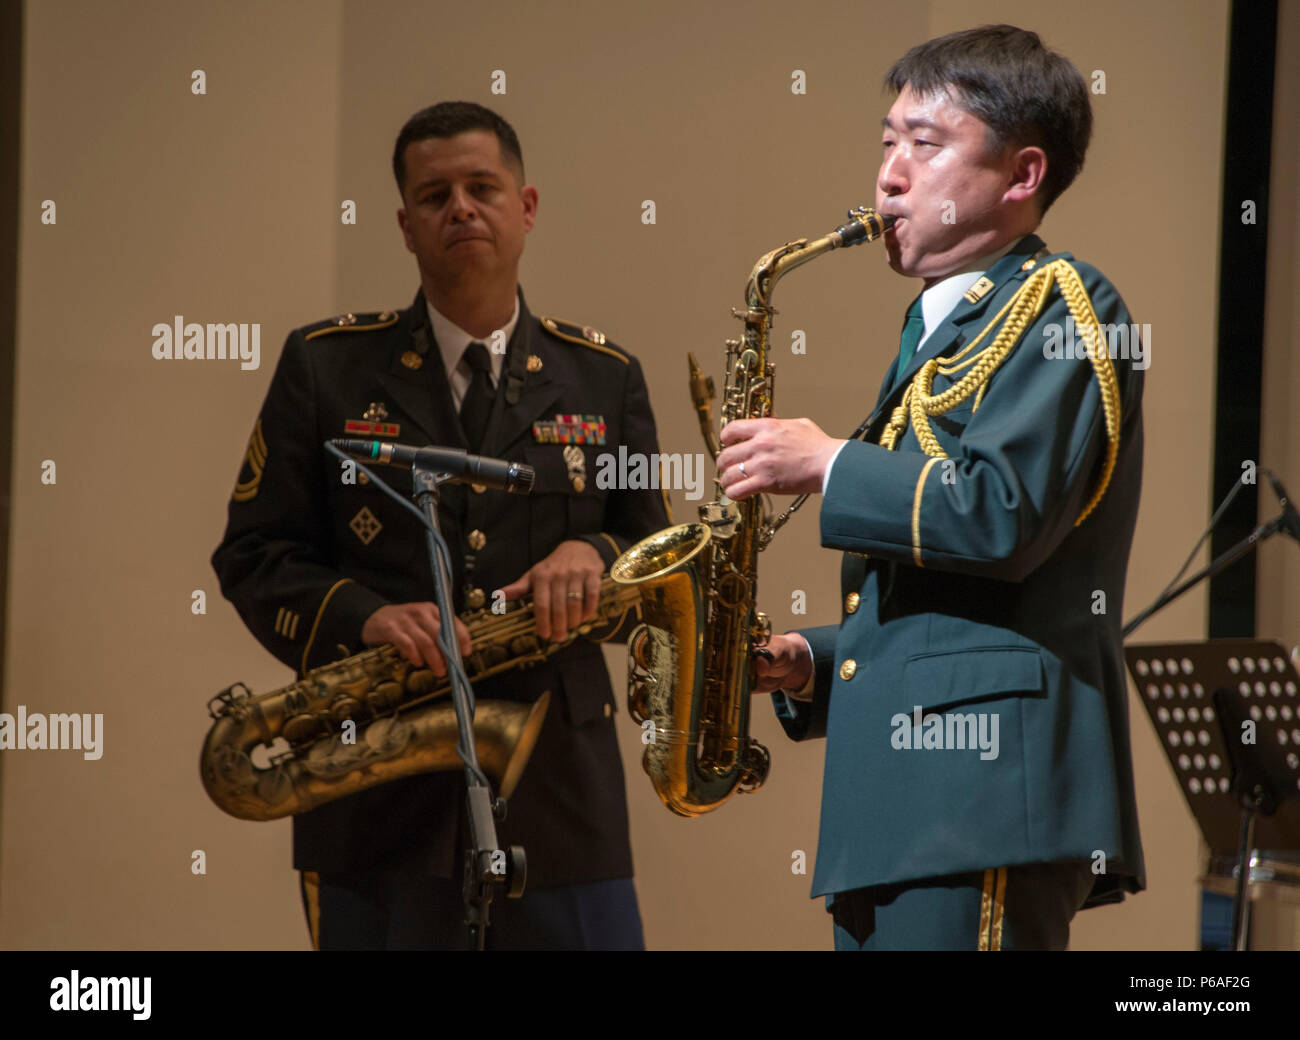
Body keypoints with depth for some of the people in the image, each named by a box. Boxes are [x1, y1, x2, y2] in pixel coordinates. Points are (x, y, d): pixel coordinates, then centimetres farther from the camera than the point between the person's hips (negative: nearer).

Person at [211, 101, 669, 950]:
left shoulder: (605, 378, 12)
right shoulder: (325, 368, 7)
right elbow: (256, 554, 4)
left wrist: (595, 556, -11)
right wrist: (365, 619, -15)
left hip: (558, 795, 1)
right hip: (377, 805, -1)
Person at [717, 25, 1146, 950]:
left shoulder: (1059, 303, -3)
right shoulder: (944, 331, 26)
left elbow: (1002, 515, -19)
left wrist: (829, 464, -8)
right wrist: (813, 664, 12)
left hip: (986, 787, -10)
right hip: (895, 805, 10)